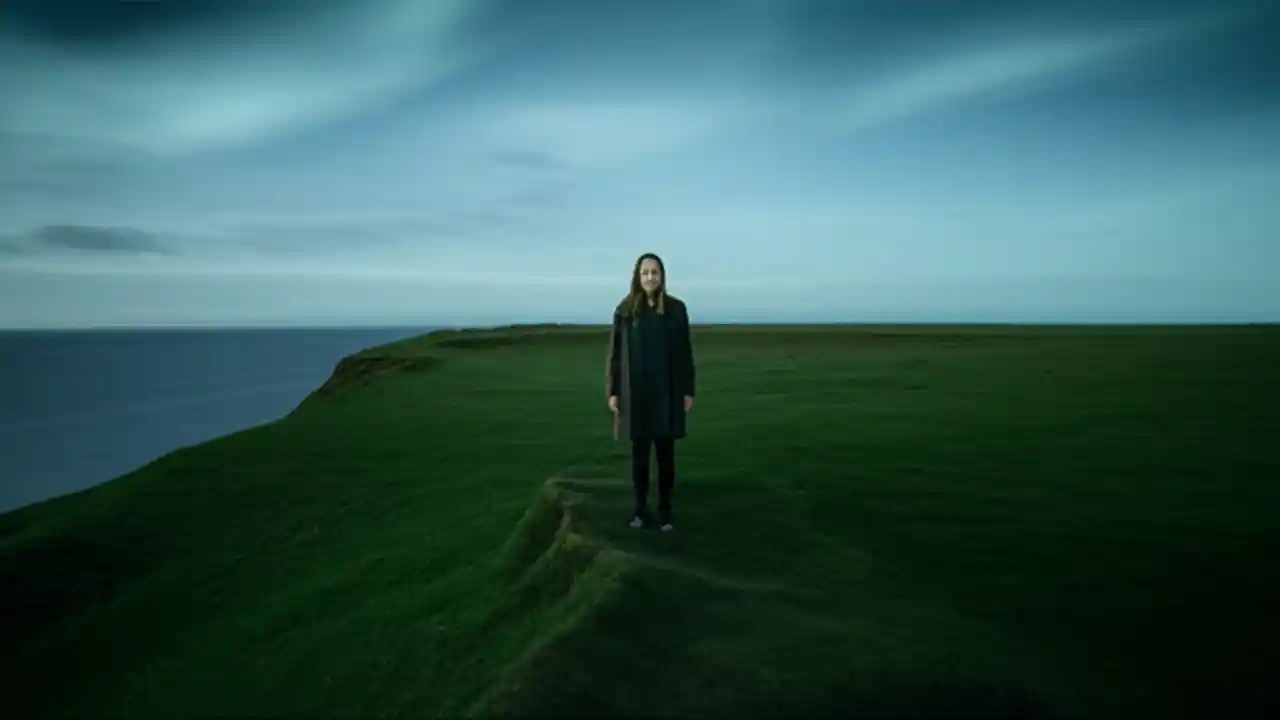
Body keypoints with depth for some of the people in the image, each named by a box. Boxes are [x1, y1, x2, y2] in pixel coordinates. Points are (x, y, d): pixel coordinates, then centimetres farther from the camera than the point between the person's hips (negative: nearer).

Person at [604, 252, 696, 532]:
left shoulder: (676, 308, -1)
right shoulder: (625, 309, -1)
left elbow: (685, 351, 1)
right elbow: (615, 352, 0)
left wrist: (688, 390, -1)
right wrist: (613, 391, -4)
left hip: (667, 391, 0)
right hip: (635, 392, 0)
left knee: (666, 452, 6)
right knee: (639, 452, 7)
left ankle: (665, 509, 16)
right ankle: (640, 508, 19)